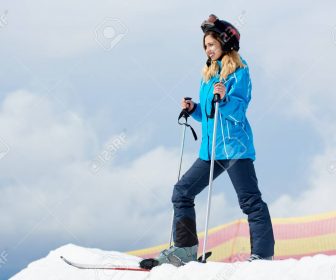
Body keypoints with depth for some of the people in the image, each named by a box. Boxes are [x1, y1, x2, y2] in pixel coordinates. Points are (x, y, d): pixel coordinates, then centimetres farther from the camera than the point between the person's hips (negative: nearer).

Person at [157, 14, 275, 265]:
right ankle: (185, 249, 7)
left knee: (250, 200, -10)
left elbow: (238, 111, -15)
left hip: (234, 148, -9)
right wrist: (193, 109, 6)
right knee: (182, 192, 6)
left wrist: (224, 99, -33)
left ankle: (263, 255, -11)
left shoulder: (239, 71, -4)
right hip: (210, 150, 9)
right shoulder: (209, 74, 18)